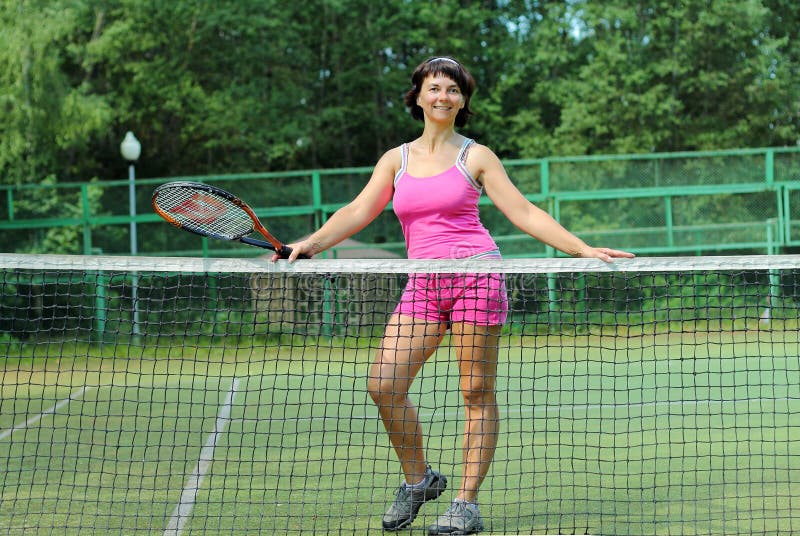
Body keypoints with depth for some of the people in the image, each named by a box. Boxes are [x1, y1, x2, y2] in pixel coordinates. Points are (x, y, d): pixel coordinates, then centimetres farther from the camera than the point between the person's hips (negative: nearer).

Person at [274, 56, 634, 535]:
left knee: (477, 392, -3)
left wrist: (583, 249, -5)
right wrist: (311, 244, -11)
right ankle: (419, 478, 12)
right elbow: (358, 213, 5)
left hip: (475, 275, -3)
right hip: (423, 283, 3)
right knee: (383, 385, -8)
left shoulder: (475, 156, 6)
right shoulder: (397, 160, 15)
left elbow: (524, 213, 3)